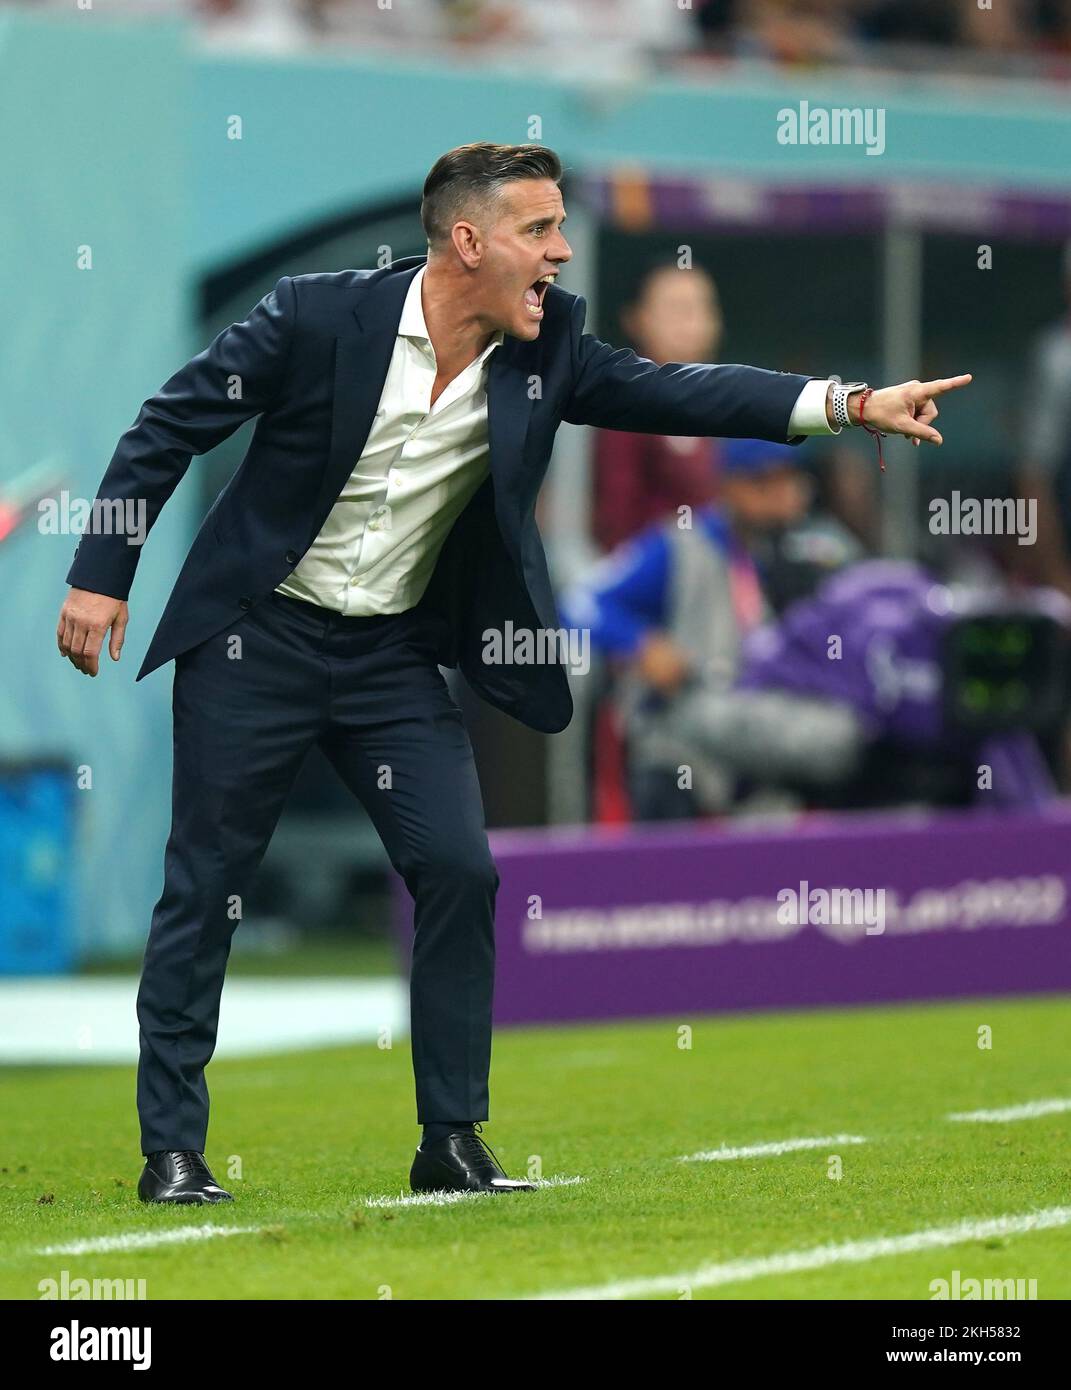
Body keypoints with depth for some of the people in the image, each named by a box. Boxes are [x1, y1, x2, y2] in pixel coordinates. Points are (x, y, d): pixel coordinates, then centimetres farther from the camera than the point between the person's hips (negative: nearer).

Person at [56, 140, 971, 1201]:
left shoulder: (545, 349, -5)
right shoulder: (319, 317, -17)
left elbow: (665, 392, -13)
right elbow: (170, 425, -8)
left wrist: (847, 404, -25)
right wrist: (100, 576, -10)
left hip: (397, 655, 4)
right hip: (258, 638, -4)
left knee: (459, 872, -6)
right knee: (206, 885, 0)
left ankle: (451, 1142, 5)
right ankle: (171, 1146, 9)